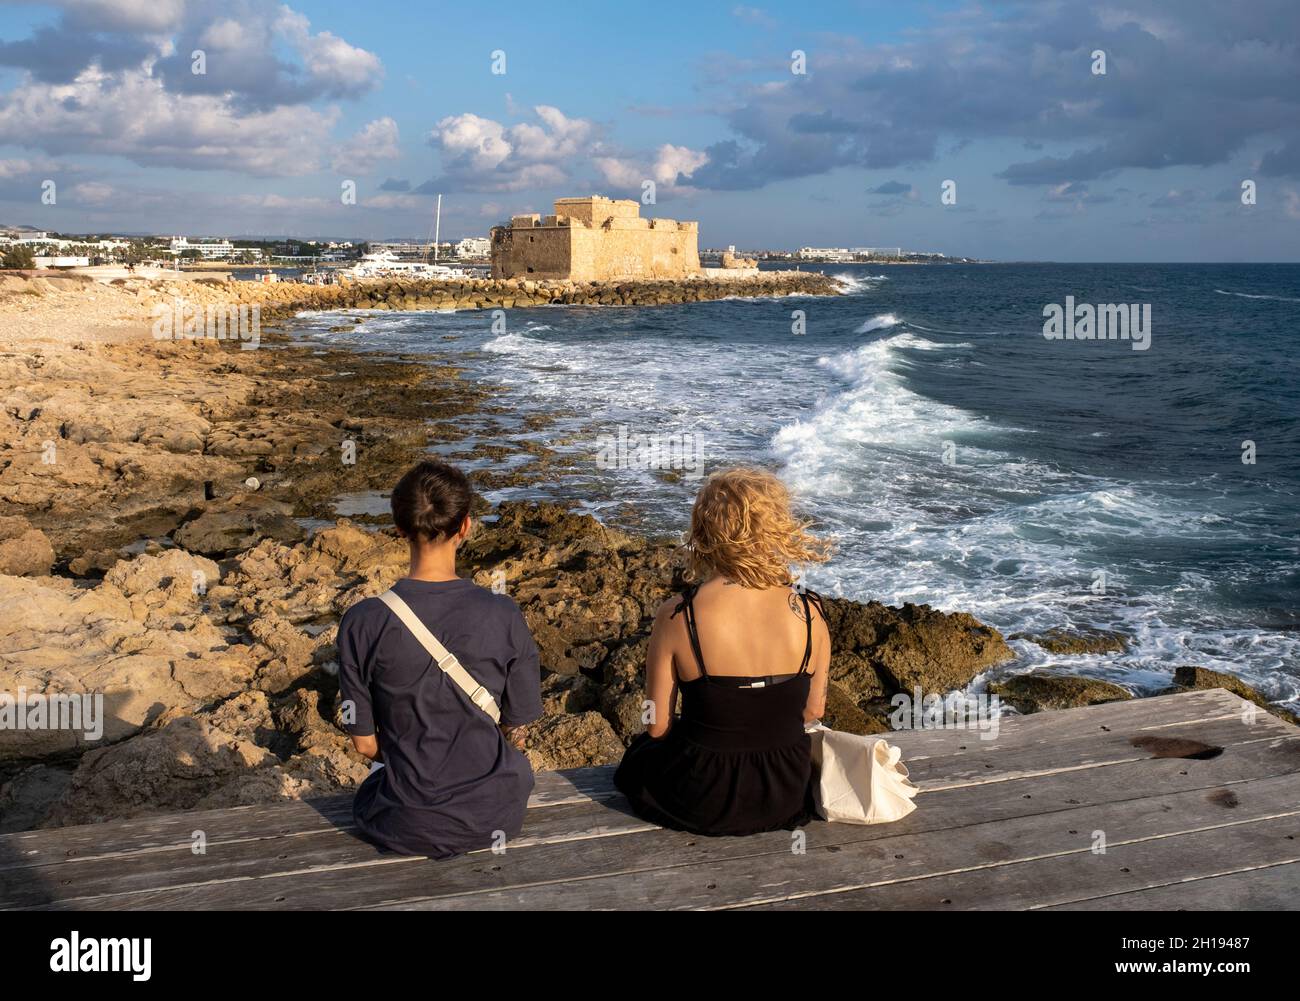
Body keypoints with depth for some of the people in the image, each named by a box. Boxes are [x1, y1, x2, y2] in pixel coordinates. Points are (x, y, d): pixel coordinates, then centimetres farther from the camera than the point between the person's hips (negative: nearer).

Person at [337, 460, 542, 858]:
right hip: (495, 820, 0)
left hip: (405, 828, 0)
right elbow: (517, 734, -3)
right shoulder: (503, 616, -15)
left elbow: (365, 743, -5)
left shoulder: (362, 623, -15)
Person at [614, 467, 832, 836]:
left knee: (639, 752, 30)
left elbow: (657, 726, -10)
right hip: (787, 797, 4)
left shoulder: (676, 617, -20)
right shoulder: (810, 614, -14)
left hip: (700, 802, -4)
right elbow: (812, 712, 1)